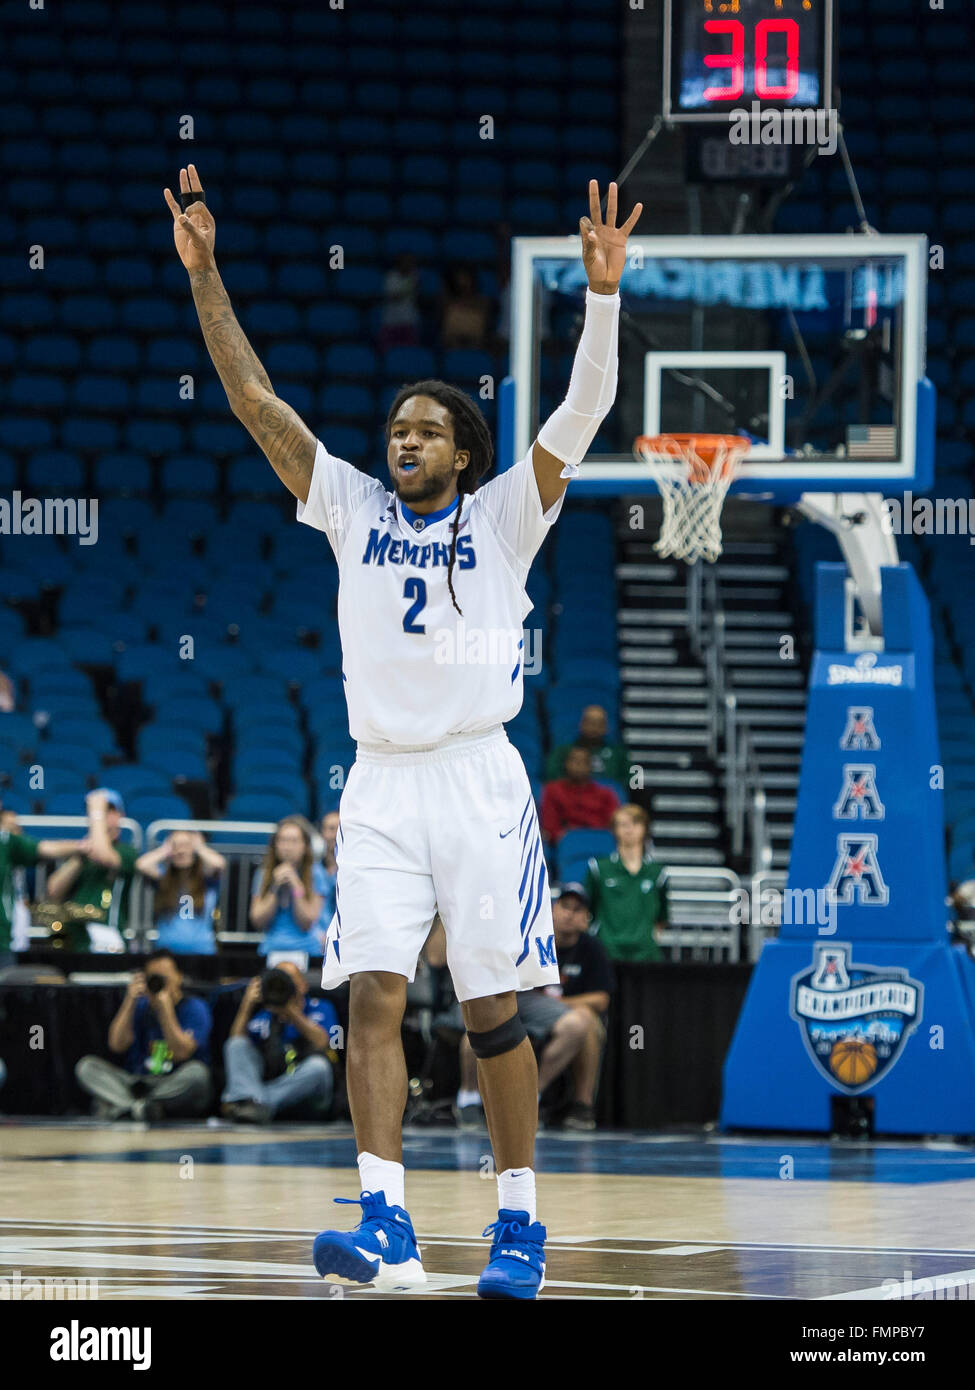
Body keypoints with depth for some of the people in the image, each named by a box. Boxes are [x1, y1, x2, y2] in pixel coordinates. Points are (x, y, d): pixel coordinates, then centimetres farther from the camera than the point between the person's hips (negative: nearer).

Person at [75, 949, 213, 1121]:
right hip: (138, 1085, 3)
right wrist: (130, 1000, -9)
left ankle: (120, 1107, -32)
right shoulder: (141, 1006, 12)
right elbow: (117, 1045, -3)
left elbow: (181, 1053, -15)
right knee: (86, 1066, -15)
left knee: (196, 1071, -37)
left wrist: (166, 1009, -19)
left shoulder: (194, 1008, 0)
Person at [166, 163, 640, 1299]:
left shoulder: (504, 515, 5)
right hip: (380, 784, 2)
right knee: (373, 996, -11)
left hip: (479, 781, -2)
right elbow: (252, 397, 7)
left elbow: (582, 412, -6)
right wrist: (203, 273, 0)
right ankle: (386, 1225, -17)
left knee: (494, 1012, 1)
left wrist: (602, 293, -19)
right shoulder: (350, 507, 11)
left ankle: (518, 1225, 12)